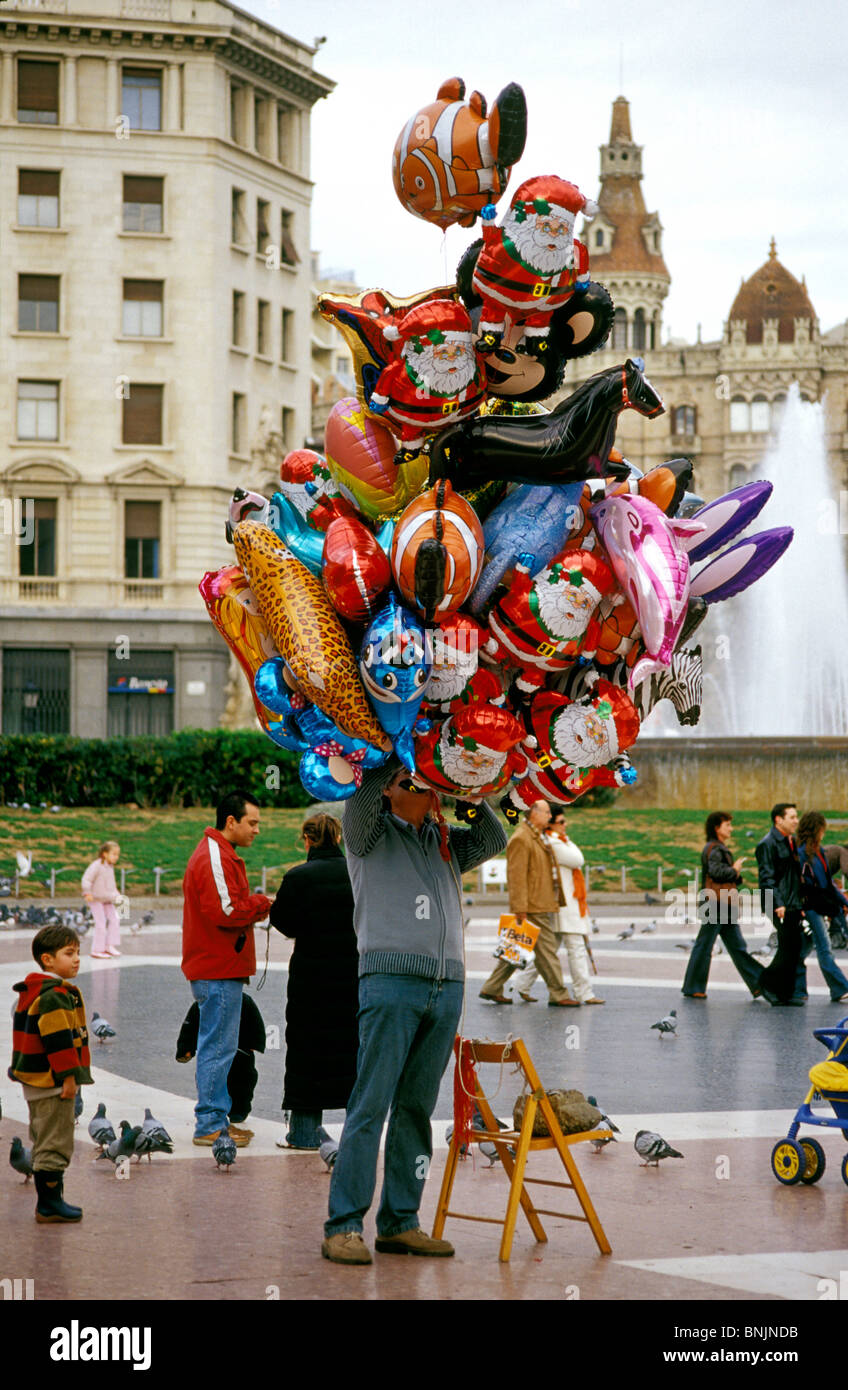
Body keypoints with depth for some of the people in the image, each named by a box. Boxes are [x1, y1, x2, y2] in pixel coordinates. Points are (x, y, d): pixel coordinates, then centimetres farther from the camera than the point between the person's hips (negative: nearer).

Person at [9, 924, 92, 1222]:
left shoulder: (34, 992, 15)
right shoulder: (55, 996, -20)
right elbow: (58, 1039, -24)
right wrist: (69, 1076, -21)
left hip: (36, 1081, 11)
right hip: (53, 1082, -11)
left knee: (44, 1141, 16)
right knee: (55, 1142, -5)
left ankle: (49, 1200, 23)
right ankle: (50, 1203, -2)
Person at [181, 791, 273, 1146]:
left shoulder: (219, 855, 20)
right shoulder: (215, 859, -15)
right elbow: (228, 911, -23)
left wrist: (257, 905, 7)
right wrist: (263, 903, -9)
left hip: (218, 968, 11)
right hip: (220, 970, -11)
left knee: (217, 1046, 14)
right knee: (219, 1046, -8)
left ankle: (216, 1120, 19)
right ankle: (210, 1125, -4)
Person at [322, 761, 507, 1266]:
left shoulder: (447, 841, 23)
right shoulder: (372, 833, 8)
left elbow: (493, 840, 14)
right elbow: (361, 796, -9)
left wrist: (469, 797, 4)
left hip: (448, 986, 5)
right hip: (391, 981, -5)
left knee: (417, 1106, 6)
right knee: (371, 1105, -9)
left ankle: (400, 1222, 10)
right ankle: (344, 1226, -8)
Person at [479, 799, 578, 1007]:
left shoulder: (540, 838, 20)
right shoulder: (521, 839, -13)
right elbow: (517, 878, -18)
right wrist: (521, 911, -21)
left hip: (544, 906, 10)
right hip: (533, 908, -10)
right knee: (546, 950, -6)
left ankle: (492, 989, 17)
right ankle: (558, 994, -2)